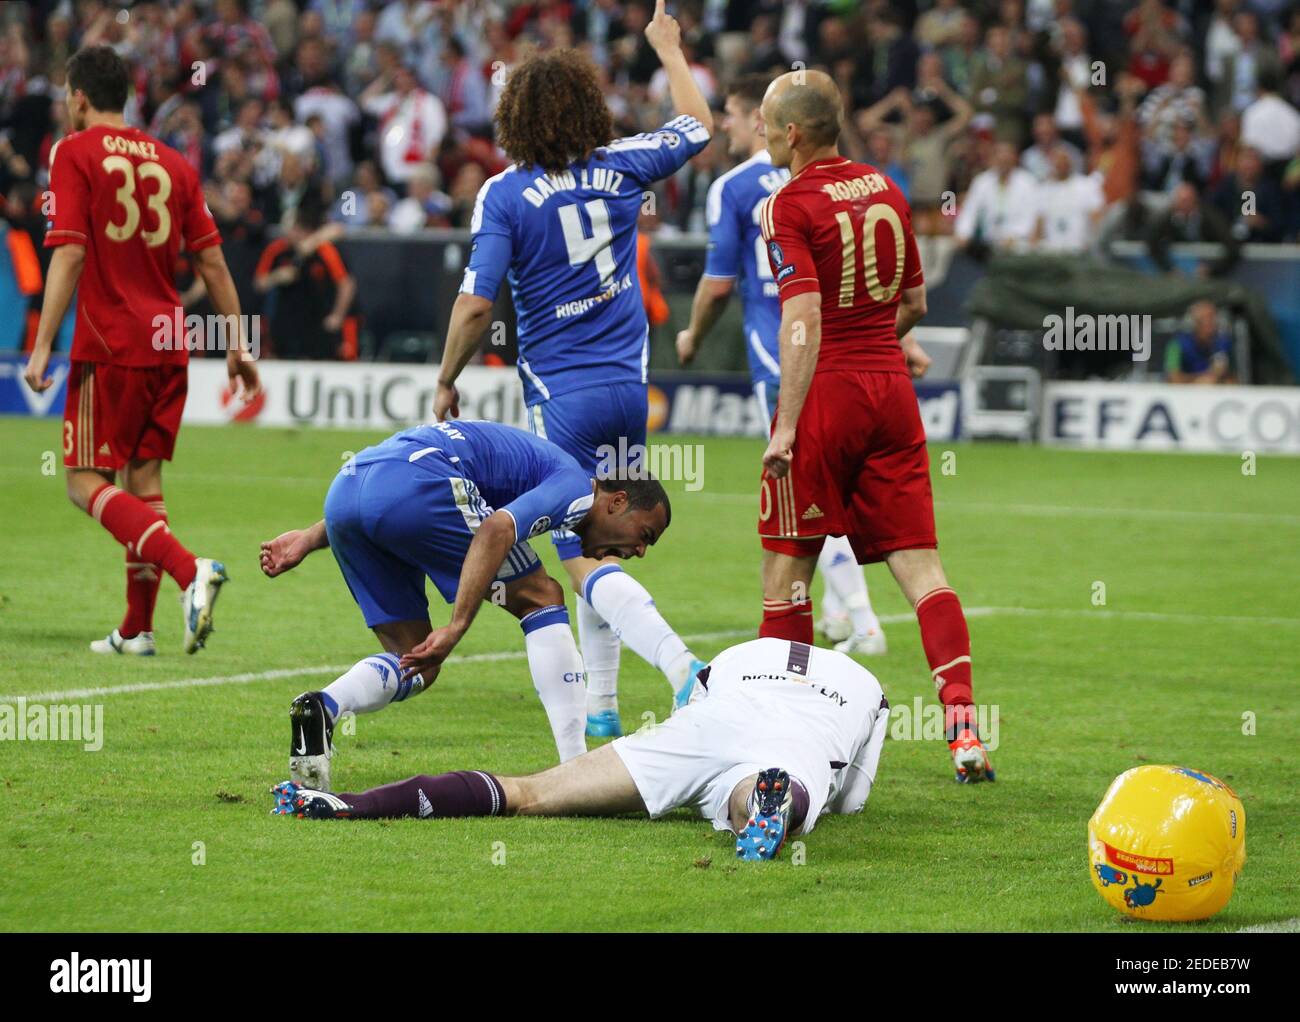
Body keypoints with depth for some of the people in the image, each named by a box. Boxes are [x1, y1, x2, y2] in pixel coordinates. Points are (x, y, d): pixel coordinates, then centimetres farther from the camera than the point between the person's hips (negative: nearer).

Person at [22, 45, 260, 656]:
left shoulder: (75, 154, -4)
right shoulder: (172, 163, 12)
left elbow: (69, 255, -14)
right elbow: (212, 261, 11)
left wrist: (42, 347, -16)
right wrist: (237, 346, 17)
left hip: (109, 346, -6)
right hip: (169, 345, 6)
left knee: (87, 485, -4)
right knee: (143, 479, 13)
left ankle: (190, 570, -26)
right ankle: (137, 629, 13)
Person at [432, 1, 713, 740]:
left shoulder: (504, 195, -10)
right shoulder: (622, 167, 2)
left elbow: (475, 305, -14)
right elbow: (698, 124, 21)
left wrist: (448, 381, 2)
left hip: (560, 396, -5)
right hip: (627, 383, 5)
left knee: (588, 561, -7)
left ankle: (682, 667, -29)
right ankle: (601, 706, 20)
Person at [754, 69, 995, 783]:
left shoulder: (790, 207, -10)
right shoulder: (885, 190, 11)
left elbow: (803, 321, -19)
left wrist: (786, 426, -19)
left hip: (825, 394, -6)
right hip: (892, 389, 6)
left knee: (788, 566, 6)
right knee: (918, 563, 2)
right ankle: (964, 731, -9)